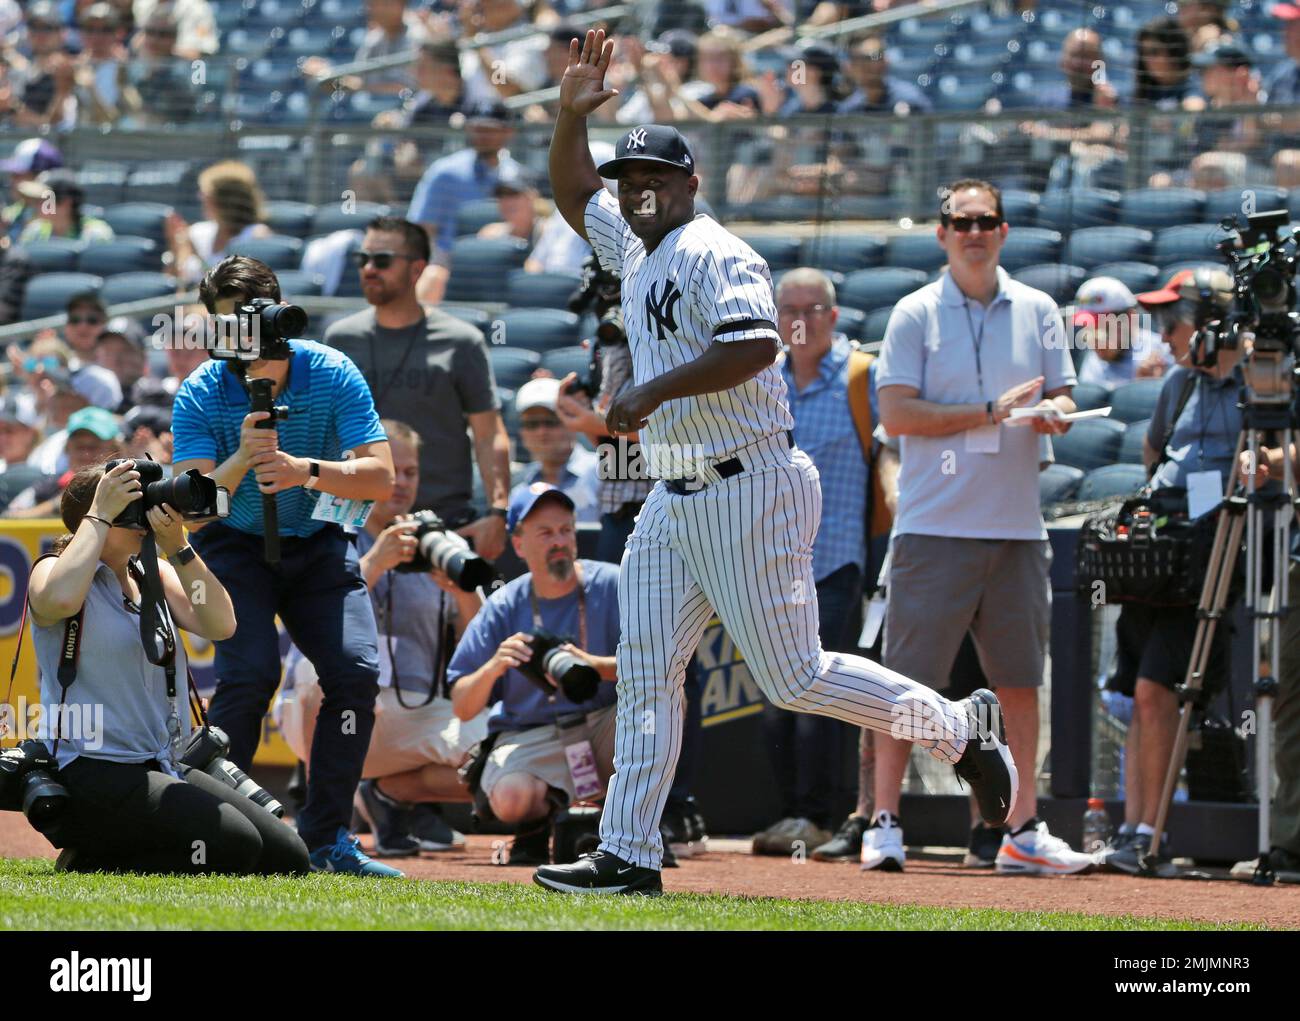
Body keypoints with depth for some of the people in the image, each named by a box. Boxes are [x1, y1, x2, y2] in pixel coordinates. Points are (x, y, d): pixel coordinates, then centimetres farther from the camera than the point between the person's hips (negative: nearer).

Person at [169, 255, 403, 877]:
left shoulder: (332, 375, -15)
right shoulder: (200, 396, -18)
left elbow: (379, 478, -20)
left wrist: (307, 471, -37)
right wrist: (243, 458, -43)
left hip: (317, 542, 2)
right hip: (234, 545, -2)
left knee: (357, 671, -14)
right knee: (250, 672, -24)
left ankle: (324, 839, -2)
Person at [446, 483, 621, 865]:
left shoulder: (611, 586, -6)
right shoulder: (503, 607, -1)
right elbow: (462, 707, -4)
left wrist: (593, 665, -35)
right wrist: (493, 667, -26)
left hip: (606, 730, 0)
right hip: (530, 738, 0)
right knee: (509, 799, -34)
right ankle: (540, 816, 6)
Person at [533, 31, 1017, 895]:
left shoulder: (713, 255, -12)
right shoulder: (634, 245, 16)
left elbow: (754, 345, -27)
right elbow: (570, 189, 30)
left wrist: (653, 391, -24)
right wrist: (573, 111, 14)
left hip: (749, 491, -9)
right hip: (675, 500, 9)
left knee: (796, 678, -8)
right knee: (645, 672, 3)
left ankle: (961, 729, 7)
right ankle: (628, 857, 3)